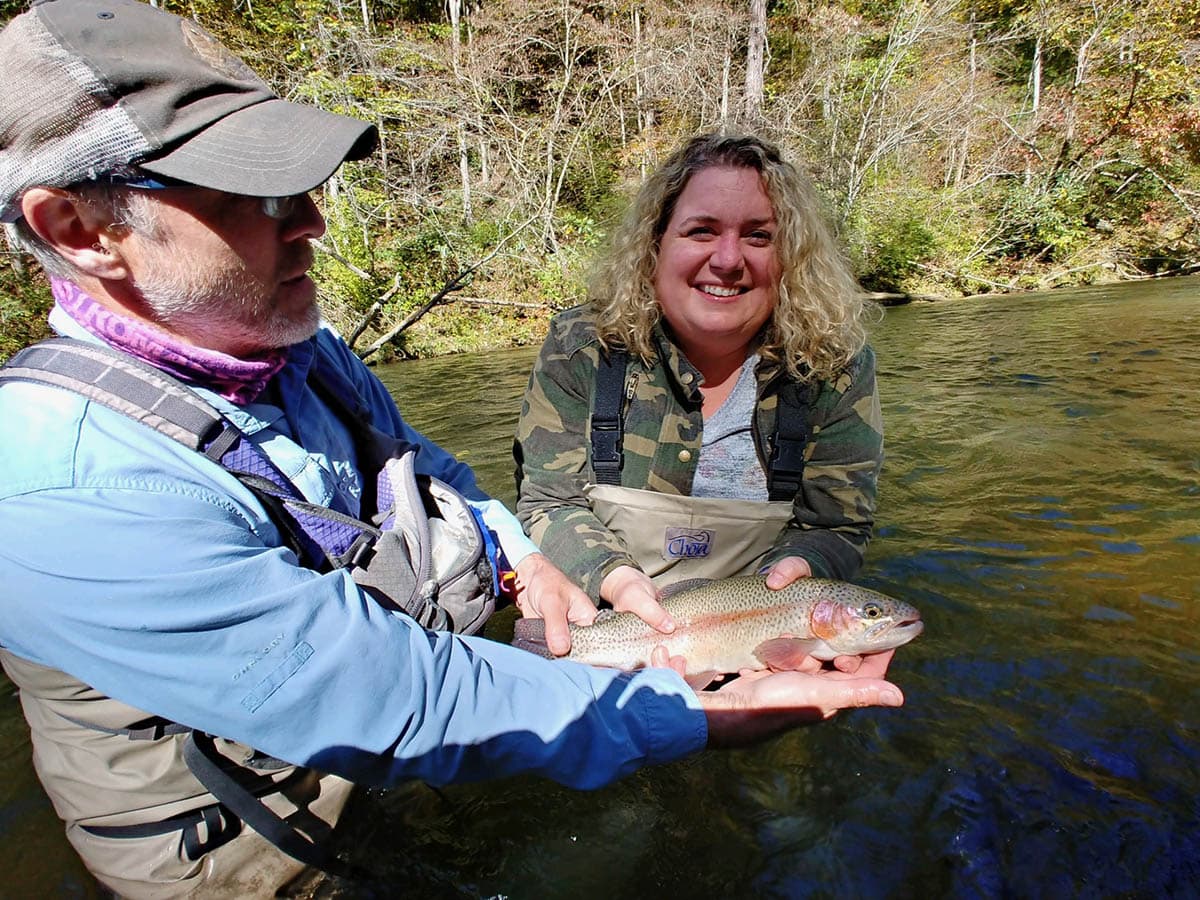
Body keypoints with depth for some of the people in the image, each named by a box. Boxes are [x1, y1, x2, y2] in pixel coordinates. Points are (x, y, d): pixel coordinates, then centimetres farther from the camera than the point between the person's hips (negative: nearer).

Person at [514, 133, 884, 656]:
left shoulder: (837, 365, -8)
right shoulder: (579, 348, -9)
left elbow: (837, 528, -3)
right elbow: (549, 503, -7)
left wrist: (791, 572, -25)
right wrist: (614, 578, -25)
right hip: (595, 622, 0)